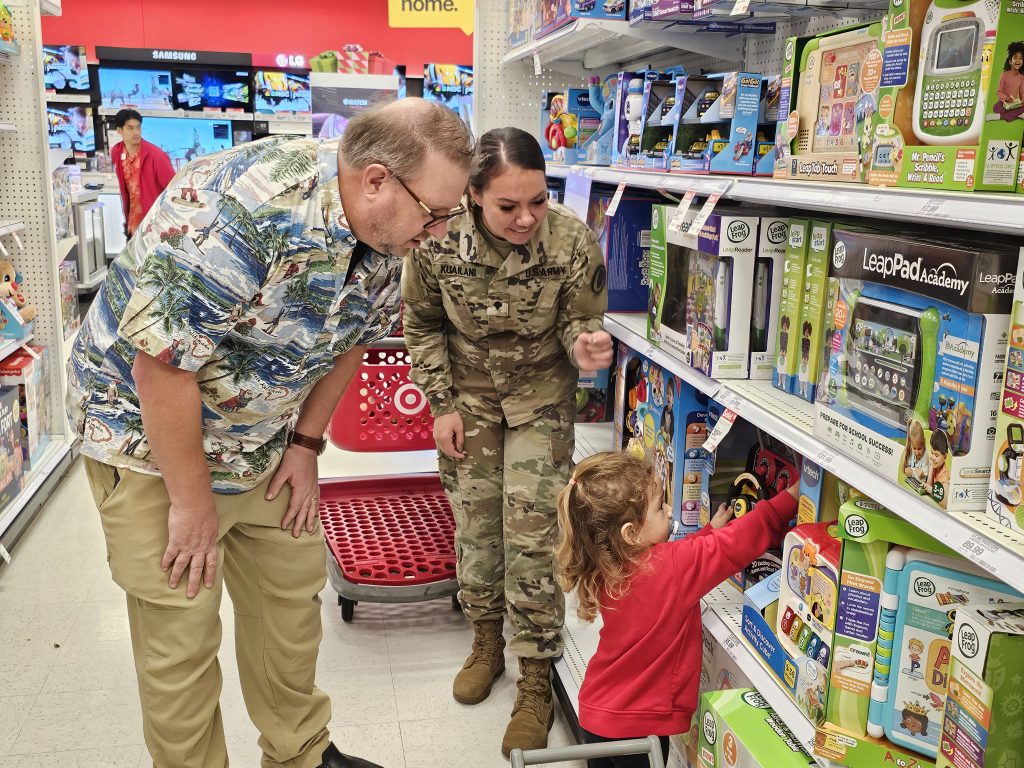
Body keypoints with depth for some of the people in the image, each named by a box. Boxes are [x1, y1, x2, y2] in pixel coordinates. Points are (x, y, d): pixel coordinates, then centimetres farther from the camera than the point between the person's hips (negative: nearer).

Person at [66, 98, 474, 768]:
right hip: (149, 430, -7)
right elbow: (162, 361, -29)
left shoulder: (384, 232, -8)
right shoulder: (246, 209, -33)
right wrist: (192, 502, -20)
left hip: (265, 444, 7)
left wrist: (306, 444, 3)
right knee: (181, 634, 0)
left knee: (294, 594, 14)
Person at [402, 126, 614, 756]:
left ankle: (536, 679, 12)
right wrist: (442, 405, -4)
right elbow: (423, 326, -4)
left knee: (532, 533, -4)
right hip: (468, 394, 2)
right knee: (474, 522, 11)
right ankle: (486, 641, 35)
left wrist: (586, 346, -33)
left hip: (541, 395, -1)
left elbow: (580, 322, -9)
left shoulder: (572, 240, -25)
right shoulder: (438, 239, -22)